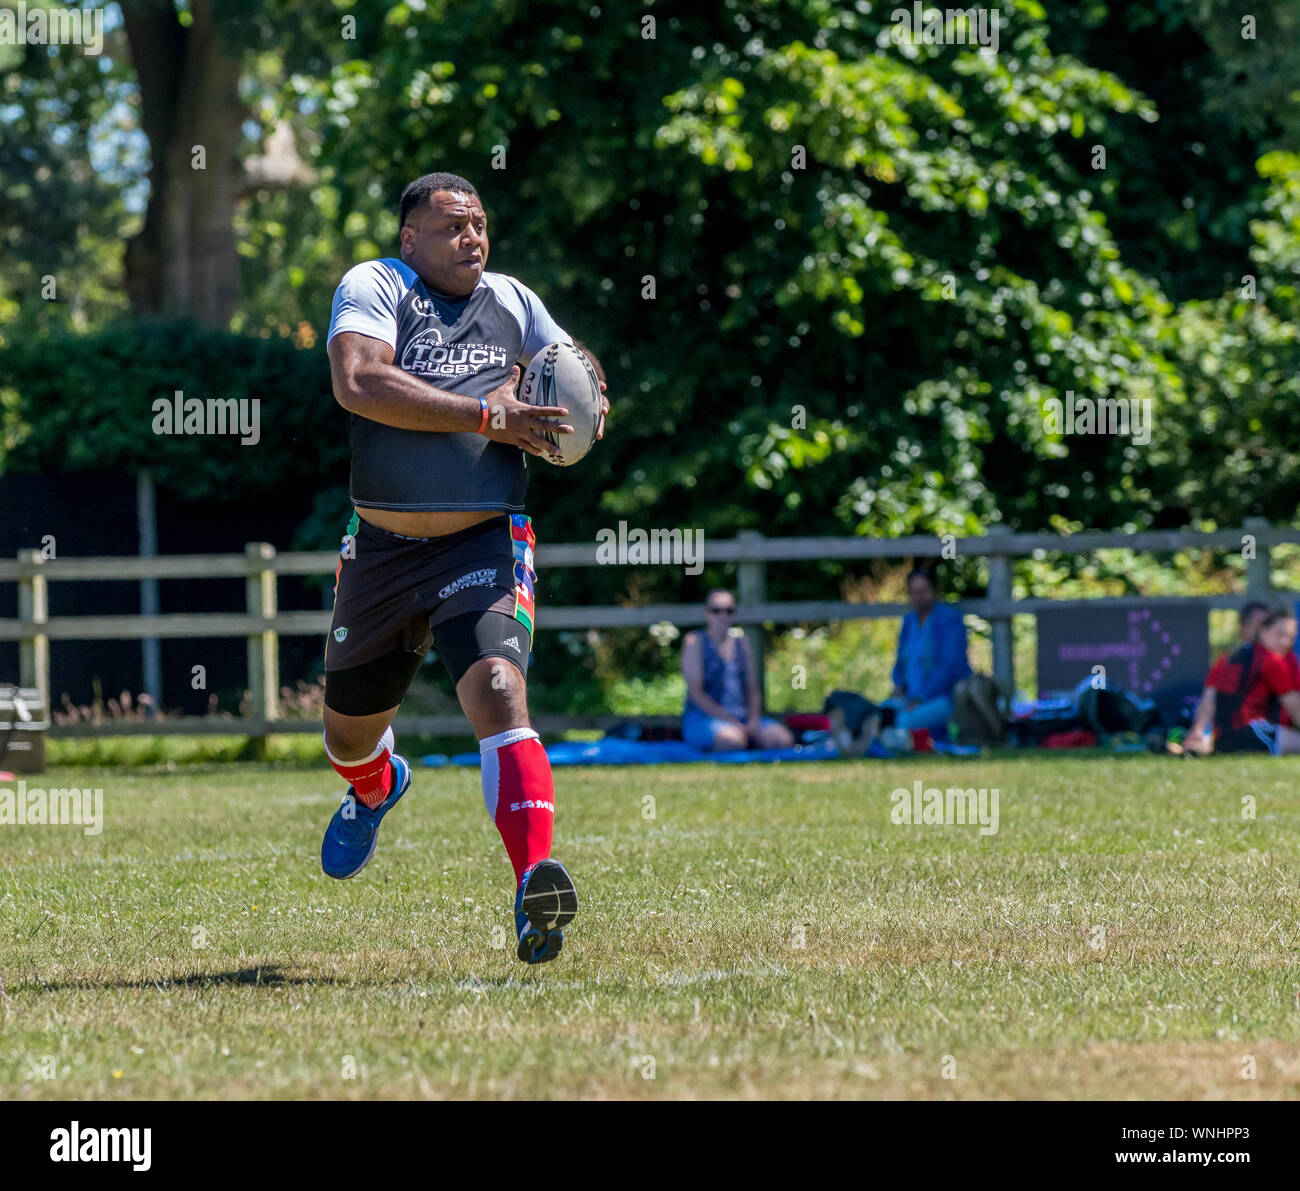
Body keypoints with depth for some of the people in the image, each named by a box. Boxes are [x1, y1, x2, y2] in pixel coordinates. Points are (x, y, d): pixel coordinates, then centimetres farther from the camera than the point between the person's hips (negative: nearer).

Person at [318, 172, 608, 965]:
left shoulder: (512, 302, 11)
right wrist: (487, 416, -23)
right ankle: (376, 787, 55)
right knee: (349, 728, 17)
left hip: (485, 543, 0)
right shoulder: (373, 287, -3)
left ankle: (535, 881, -38)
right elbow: (357, 381, -21)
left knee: (497, 688, -26)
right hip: (383, 546, 0)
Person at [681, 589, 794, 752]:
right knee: (734, 740, -40)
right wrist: (729, 721, -16)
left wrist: (754, 720, -7)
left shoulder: (741, 643, 19)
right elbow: (695, 692, -7)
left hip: (742, 718, 5)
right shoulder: (695, 642, 3)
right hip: (702, 718, -5)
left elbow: (753, 690, 15)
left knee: (783, 739, -24)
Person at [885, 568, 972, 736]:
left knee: (902, 722, -34)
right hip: (913, 698, 7)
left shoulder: (950, 619, -8)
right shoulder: (909, 621, 15)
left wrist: (920, 699, -21)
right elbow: (901, 663, 24)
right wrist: (899, 686, 0)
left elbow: (952, 666, -16)